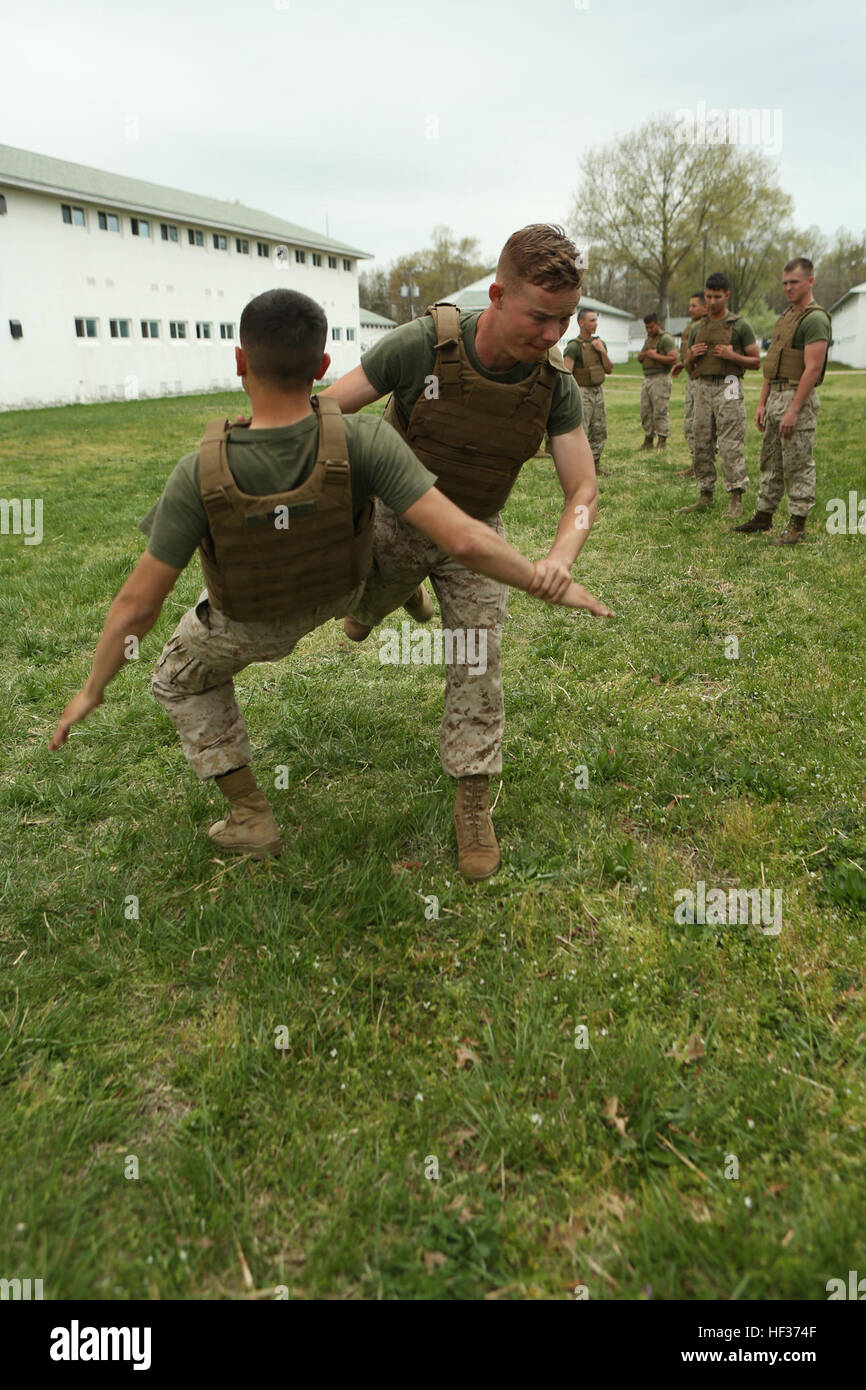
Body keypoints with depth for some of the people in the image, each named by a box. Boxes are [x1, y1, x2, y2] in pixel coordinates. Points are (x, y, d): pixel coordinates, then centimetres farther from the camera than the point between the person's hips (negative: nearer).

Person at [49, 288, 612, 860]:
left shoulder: (200, 476, -42)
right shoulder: (362, 440, -42)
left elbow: (137, 605, -32)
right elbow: (462, 539, -46)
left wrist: (92, 691, -15)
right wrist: (550, 585, -30)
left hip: (252, 619, -2)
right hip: (334, 587, 2)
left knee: (184, 679, 27)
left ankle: (251, 818, 27)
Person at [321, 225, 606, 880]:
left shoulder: (557, 385, -22)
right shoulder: (423, 344, -30)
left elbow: (583, 490, -20)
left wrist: (562, 555, -42)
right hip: (393, 518, -1)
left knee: (479, 666, -3)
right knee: (359, 614, 18)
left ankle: (473, 806, 11)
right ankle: (370, 600, 58)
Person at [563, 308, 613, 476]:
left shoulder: (599, 343, 12)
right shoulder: (574, 346, -10)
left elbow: (609, 370, 11)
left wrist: (602, 351, -3)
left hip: (598, 392, 7)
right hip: (582, 392, -7)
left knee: (599, 431, 10)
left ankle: (595, 465, 20)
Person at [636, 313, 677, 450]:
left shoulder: (665, 338, -5)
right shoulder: (647, 339, 20)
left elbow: (673, 358, -14)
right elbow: (639, 358, 23)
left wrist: (655, 356, -15)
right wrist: (643, 354, 0)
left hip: (660, 378, -8)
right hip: (647, 378, 8)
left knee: (660, 411, -10)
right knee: (646, 411, 6)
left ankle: (662, 441, -8)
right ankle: (648, 440, 13)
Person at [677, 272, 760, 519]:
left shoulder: (740, 325, 0)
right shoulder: (698, 328, 15)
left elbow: (756, 361, 2)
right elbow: (687, 364, 22)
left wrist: (732, 356, -15)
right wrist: (692, 355, -1)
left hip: (728, 389, -5)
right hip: (703, 388, 5)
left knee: (731, 445, -9)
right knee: (702, 445, 6)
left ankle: (736, 499, -7)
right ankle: (705, 496, 14)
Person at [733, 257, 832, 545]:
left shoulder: (815, 319, -13)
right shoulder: (785, 316, 16)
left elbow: (813, 368, -20)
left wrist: (794, 410, -24)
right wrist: (762, 403, 13)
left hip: (799, 397, -9)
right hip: (776, 396, 9)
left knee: (798, 465, -5)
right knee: (771, 461, 15)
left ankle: (797, 525, 0)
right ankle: (764, 516, 24)